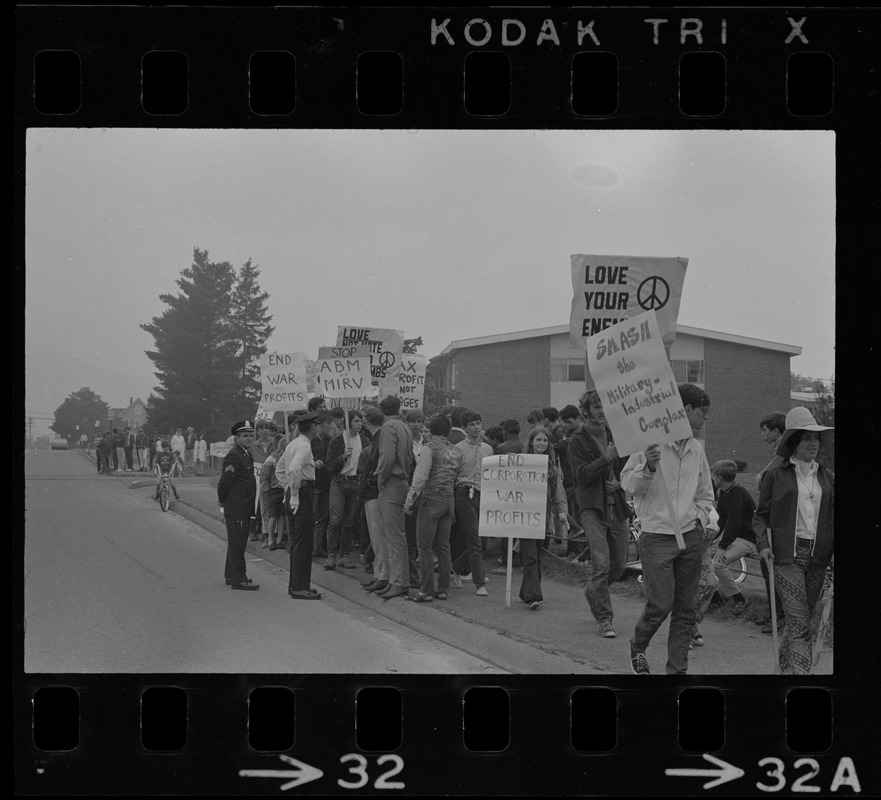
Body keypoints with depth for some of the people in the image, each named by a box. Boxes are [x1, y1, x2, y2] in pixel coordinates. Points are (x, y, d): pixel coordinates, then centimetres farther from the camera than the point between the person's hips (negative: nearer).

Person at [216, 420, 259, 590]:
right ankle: (238, 578, -4)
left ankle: (231, 575, 27)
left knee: (237, 543, 17)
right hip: (236, 508, -10)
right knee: (237, 543, -6)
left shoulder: (246, 454, 15)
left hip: (244, 508, 10)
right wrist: (223, 501, -8)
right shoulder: (234, 456, -17)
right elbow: (224, 481, -21)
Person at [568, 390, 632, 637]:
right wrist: (605, 458, -26)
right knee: (601, 564, -13)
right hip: (593, 507, -5)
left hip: (617, 506, 5)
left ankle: (593, 591, 39)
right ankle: (604, 619, -5)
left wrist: (620, 482, 0)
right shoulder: (578, 441, -5)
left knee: (619, 565, 10)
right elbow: (581, 475, -15)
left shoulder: (616, 435, 10)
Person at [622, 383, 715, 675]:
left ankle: (677, 669, 12)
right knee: (660, 604, -8)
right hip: (657, 538, -6)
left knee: (685, 608, 5)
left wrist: (700, 519, 8)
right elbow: (628, 484, -8)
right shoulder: (650, 441, -8)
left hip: (691, 538, 6)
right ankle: (637, 647, 21)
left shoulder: (696, 448, 11)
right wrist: (647, 468, -25)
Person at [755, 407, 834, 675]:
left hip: (817, 555, 4)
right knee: (799, 622, -12)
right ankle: (801, 672, -15)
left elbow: (833, 516, 17)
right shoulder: (776, 476, 3)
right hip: (786, 554, -4)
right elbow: (760, 515, 7)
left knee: (801, 618, 10)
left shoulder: (827, 477, 13)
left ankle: (784, 665, 27)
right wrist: (763, 544, -8)